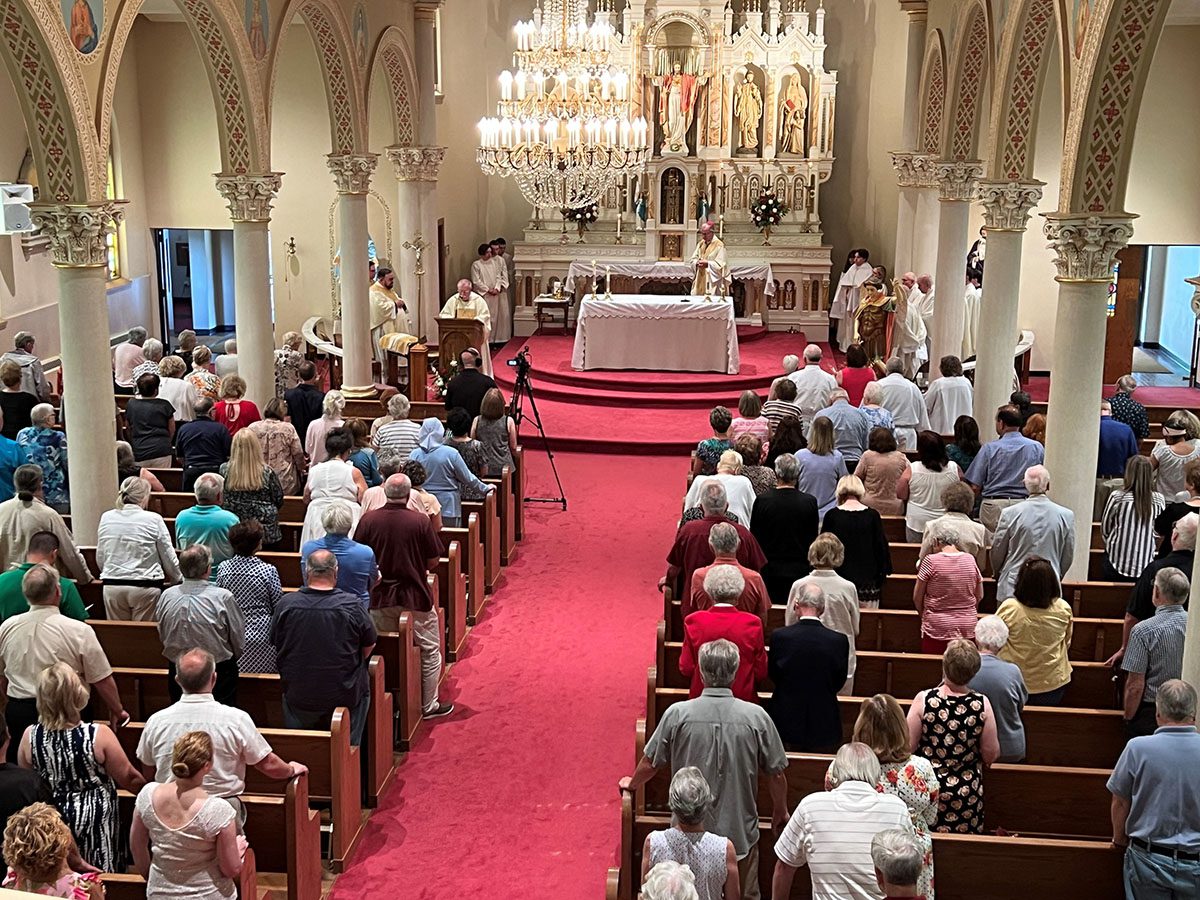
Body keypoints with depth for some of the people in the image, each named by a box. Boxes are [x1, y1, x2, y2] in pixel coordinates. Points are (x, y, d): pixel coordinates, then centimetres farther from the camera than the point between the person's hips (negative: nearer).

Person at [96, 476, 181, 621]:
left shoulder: (106, 517, 2)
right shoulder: (154, 520, -8)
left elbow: (100, 559, 11)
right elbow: (169, 559, -1)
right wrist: (180, 579, 16)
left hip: (111, 587, 3)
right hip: (145, 587, -3)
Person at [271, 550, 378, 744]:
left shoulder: (286, 605, -11)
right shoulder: (352, 605, -14)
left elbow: (276, 646, 3)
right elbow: (369, 647, -1)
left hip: (298, 699, 2)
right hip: (345, 697, -2)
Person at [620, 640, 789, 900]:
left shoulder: (678, 714, -14)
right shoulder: (756, 717, -14)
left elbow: (650, 763, -3)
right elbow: (776, 774, -5)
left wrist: (632, 784, 20)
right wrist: (780, 812, 14)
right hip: (740, 832, 0)